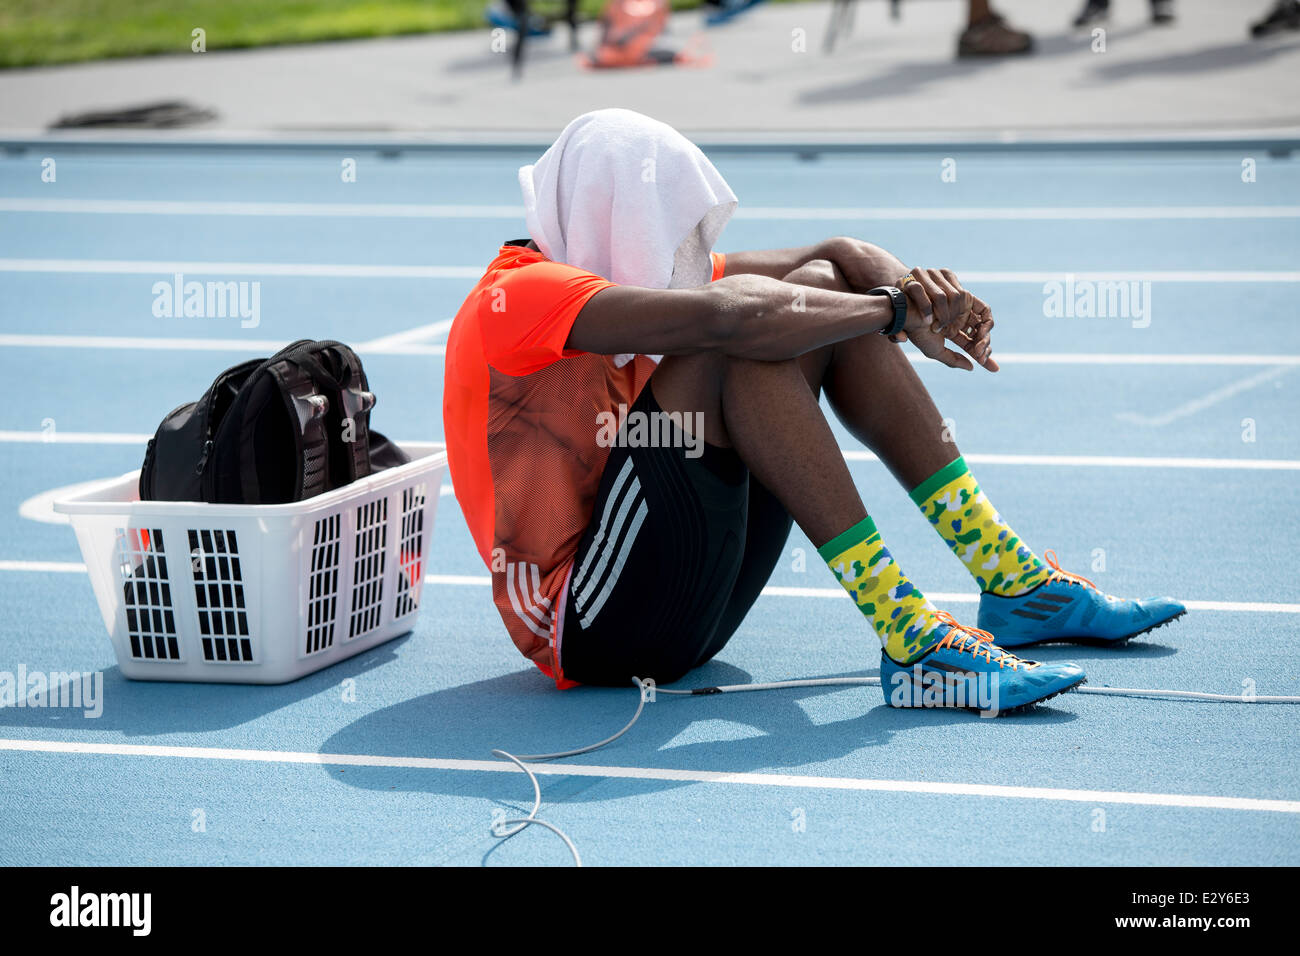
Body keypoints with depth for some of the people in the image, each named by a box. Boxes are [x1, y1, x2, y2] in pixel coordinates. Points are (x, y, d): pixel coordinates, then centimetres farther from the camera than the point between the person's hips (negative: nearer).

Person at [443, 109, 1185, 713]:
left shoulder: (632, 271, 13)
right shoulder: (518, 297, -16)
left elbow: (839, 256, 10)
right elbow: (731, 317, -31)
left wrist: (916, 290, -12)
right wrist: (894, 312, -19)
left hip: (697, 602, 9)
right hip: (590, 631, -9)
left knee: (822, 287, 3)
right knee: (747, 324, -25)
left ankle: (1015, 582, 1)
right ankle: (909, 640, -31)